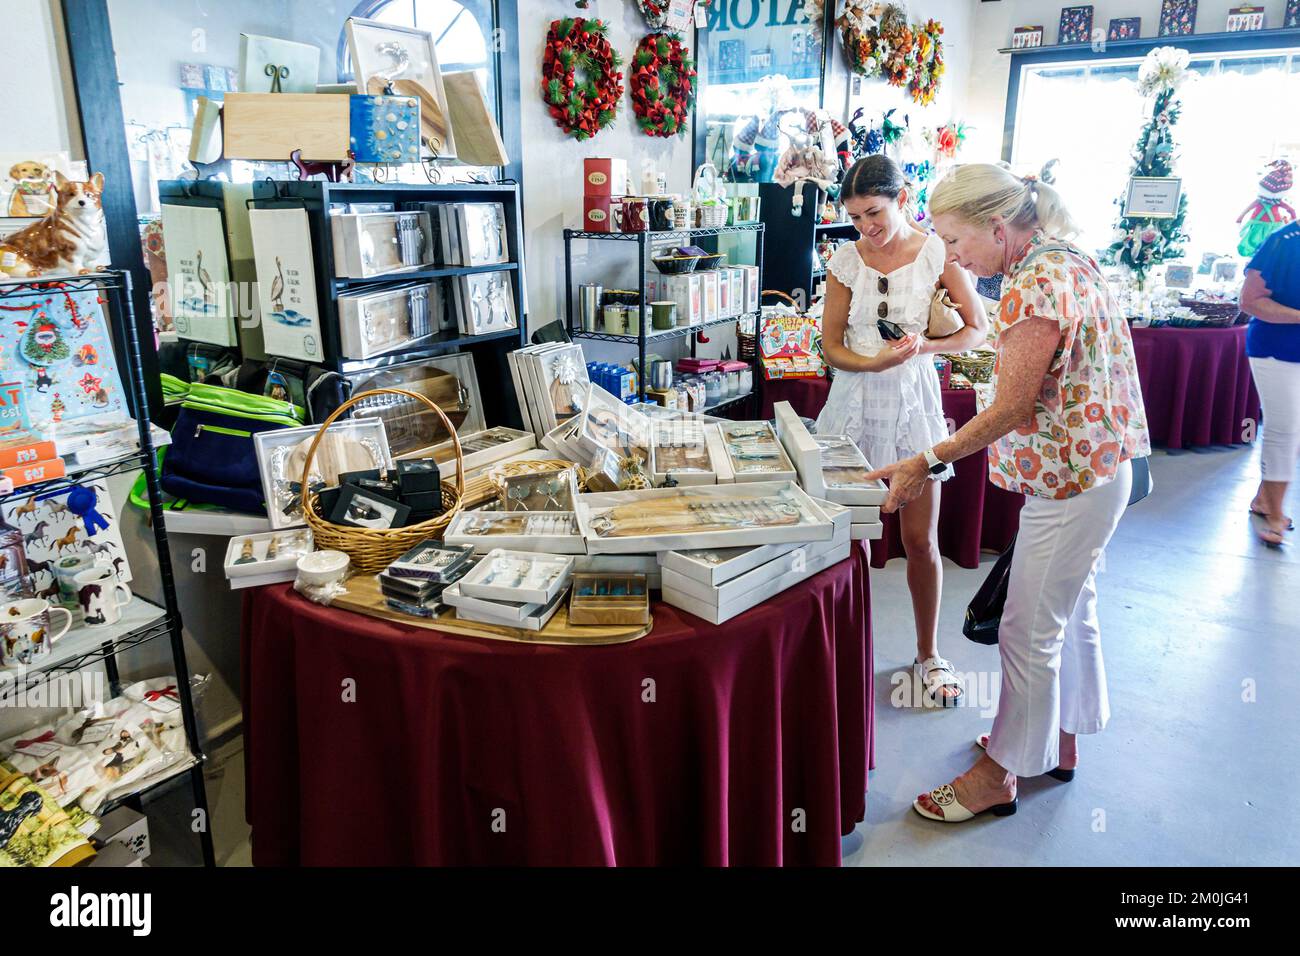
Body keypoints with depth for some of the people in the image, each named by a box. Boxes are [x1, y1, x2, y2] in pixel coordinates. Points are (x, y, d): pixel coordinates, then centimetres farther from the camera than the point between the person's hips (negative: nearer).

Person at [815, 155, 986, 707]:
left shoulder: (937, 254, -3)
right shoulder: (846, 260, 2)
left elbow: (978, 329, 0)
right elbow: (831, 346, 1)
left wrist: (924, 345, -18)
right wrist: (876, 362, -19)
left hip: (912, 403, -1)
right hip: (855, 401, 1)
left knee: (921, 539, 3)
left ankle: (928, 655, 22)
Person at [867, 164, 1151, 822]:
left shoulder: (1036, 286, -24)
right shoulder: (1062, 258, 8)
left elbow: (1011, 409, -24)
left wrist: (927, 464, -22)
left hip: (1070, 478, -11)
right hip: (1092, 466, 11)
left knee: (1029, 632, 1)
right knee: (1070, 610, 22)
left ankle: (999, 774, 17)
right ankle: (1059, 741, 40)